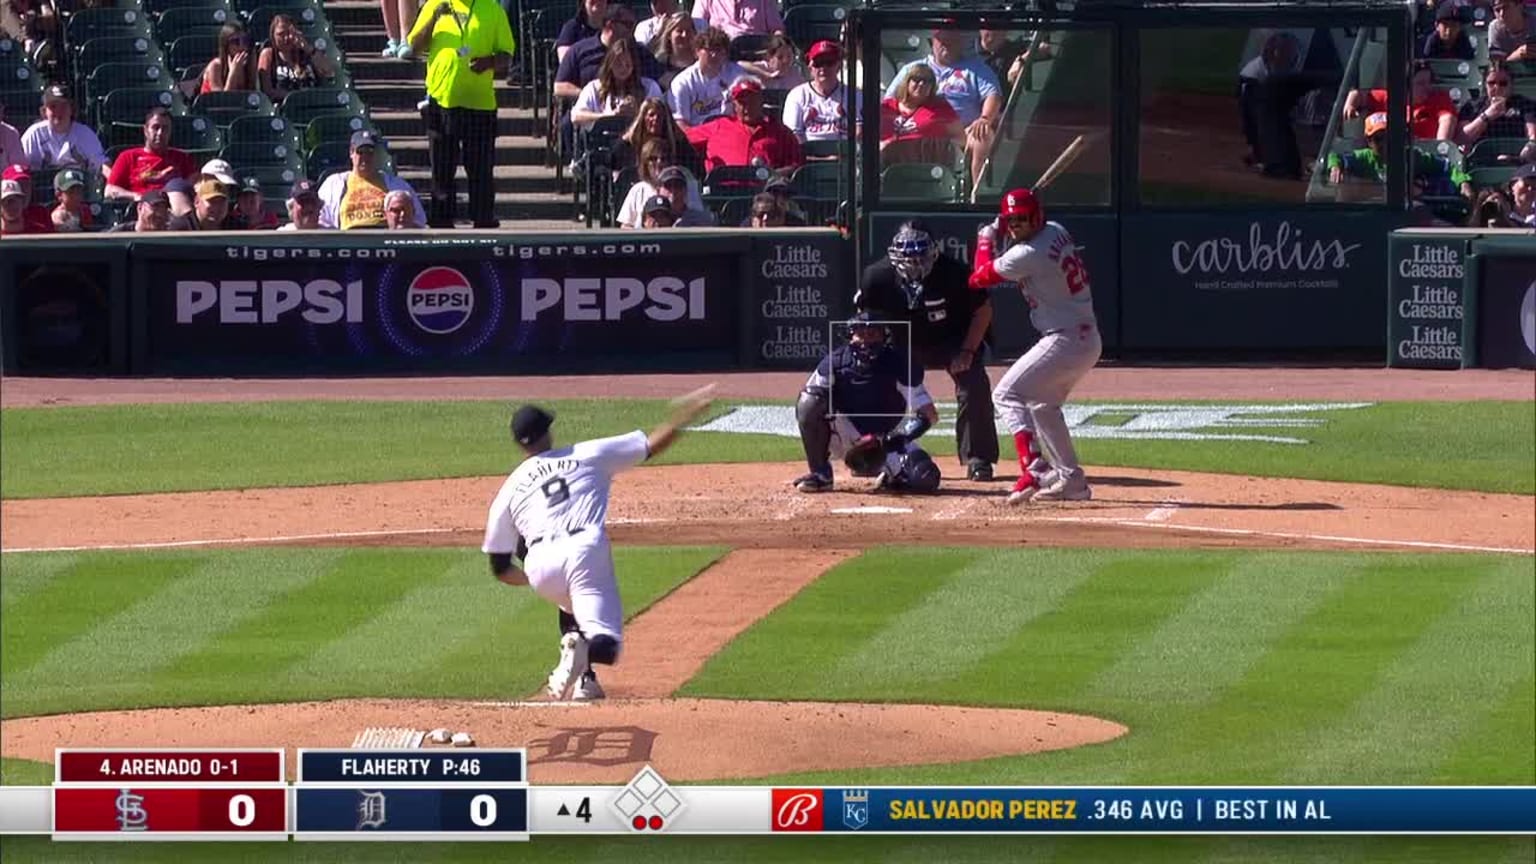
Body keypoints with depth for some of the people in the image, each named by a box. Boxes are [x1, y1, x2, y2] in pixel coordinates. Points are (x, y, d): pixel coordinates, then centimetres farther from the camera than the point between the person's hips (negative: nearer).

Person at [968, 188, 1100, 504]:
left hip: (1064, 341, -10)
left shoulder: (1027, 255, -19)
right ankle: (1073, 481, 25)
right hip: (1089, 340, 10)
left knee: (1007, 394, -8)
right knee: (1043, 405, 24)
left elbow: (979, 278, -5)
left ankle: (1030, 472, -23)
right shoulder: (1056, 232, 6)